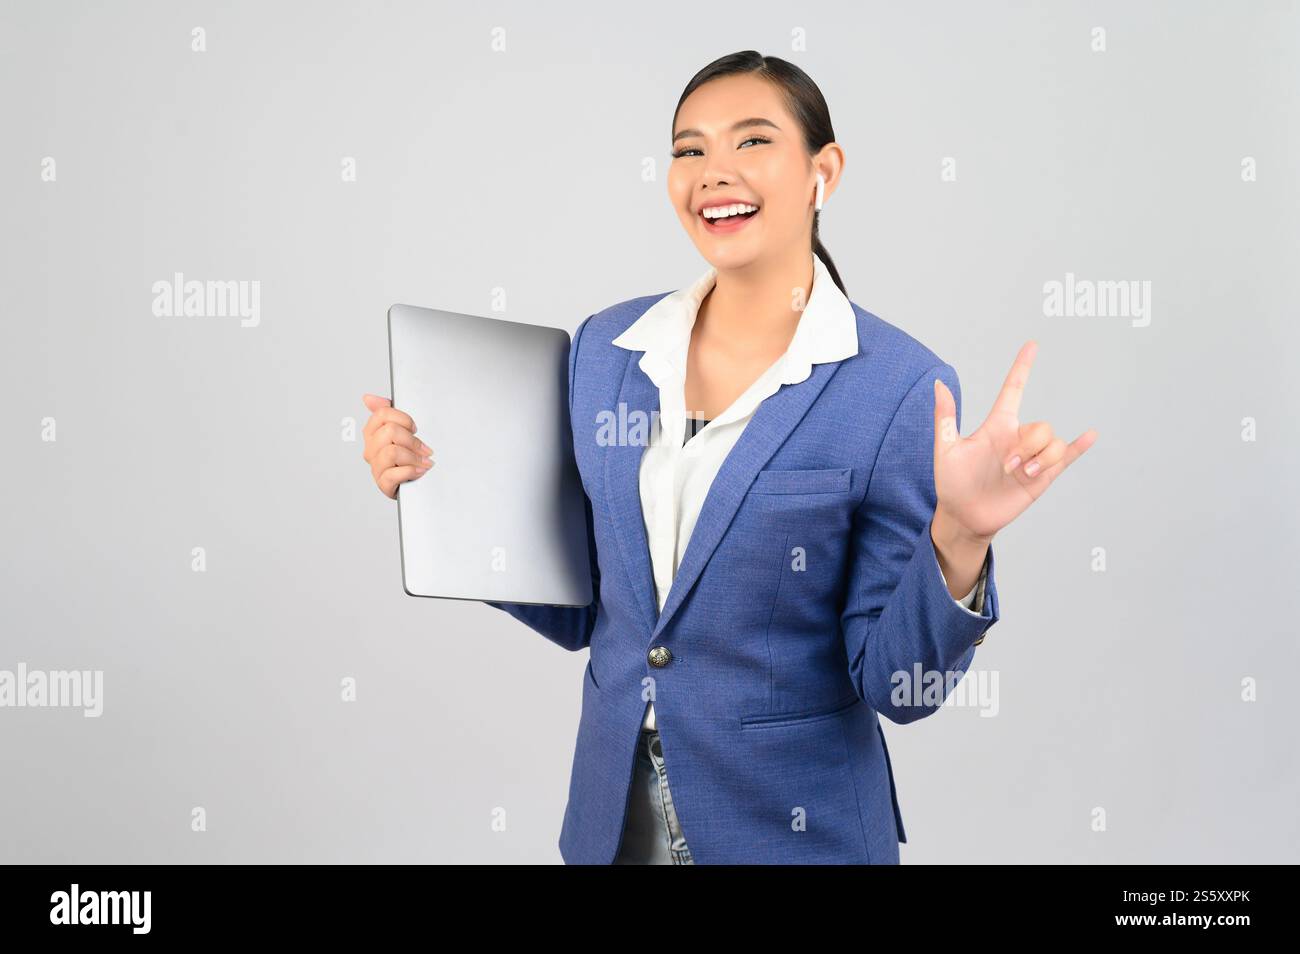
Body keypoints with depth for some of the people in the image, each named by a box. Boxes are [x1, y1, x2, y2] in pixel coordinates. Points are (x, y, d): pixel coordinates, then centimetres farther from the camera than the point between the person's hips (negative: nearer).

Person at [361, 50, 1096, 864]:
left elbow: (895, 685, -12)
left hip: (795, 827, -3)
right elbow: (579, 610, 6)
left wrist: (957, 543, -28)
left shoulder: (898, 386, -14)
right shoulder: (605, 347, -1)